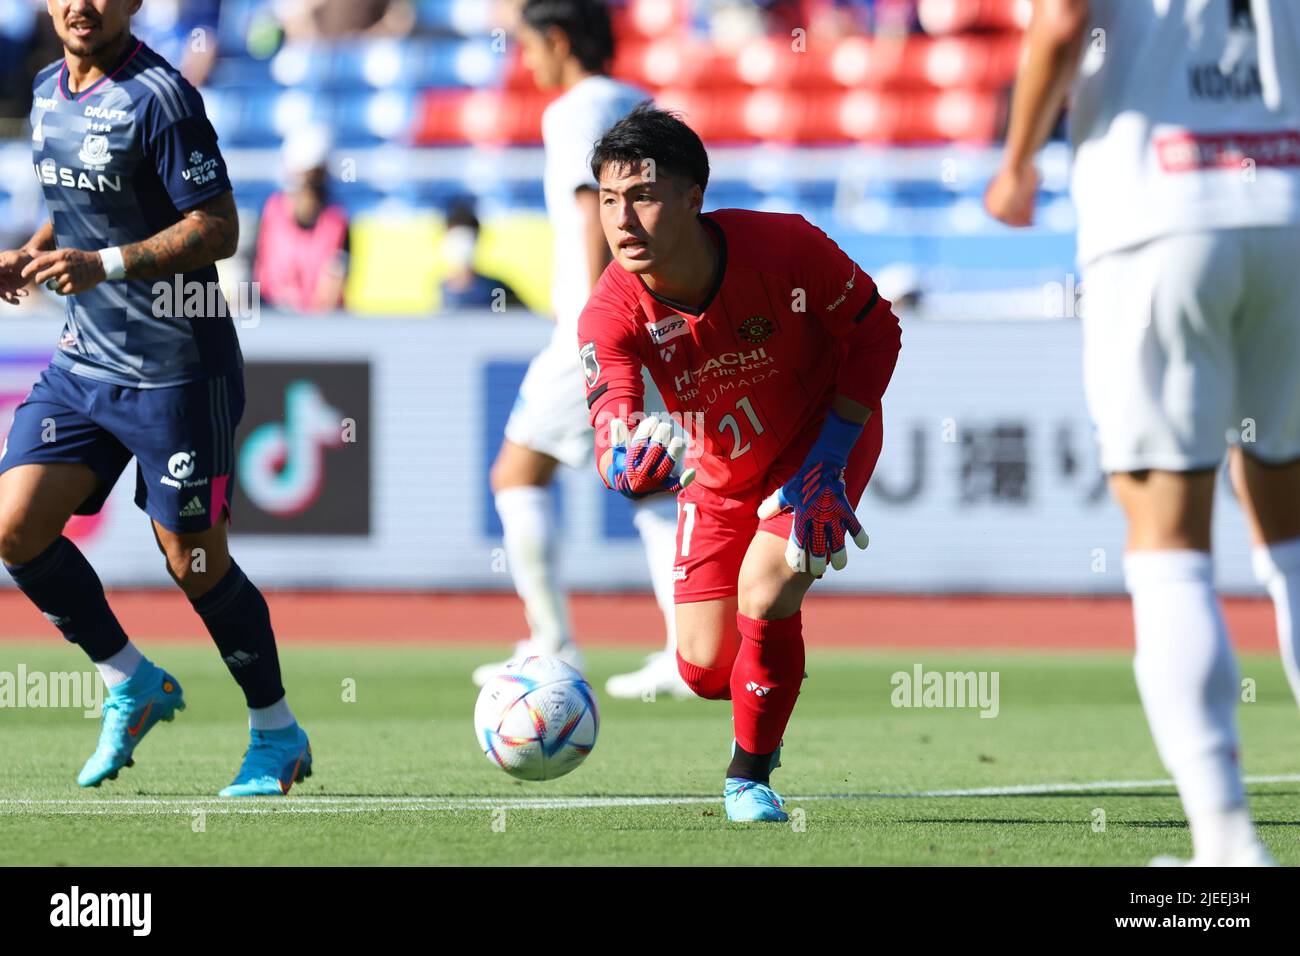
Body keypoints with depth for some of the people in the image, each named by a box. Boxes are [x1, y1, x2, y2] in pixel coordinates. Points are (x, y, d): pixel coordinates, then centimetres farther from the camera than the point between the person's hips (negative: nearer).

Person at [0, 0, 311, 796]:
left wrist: (102, 265, -26)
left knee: (196, 564, -2)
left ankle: (279, 734, 17)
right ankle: (133, 686, 15)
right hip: (85, 361, 7)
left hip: (177, 368, -7)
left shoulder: (158, 97, -16)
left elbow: (218, 228, -18)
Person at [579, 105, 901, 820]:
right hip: (721, 470, 3)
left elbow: (875, 330, -15)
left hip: (823, 439, -3)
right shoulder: (610, 314, -27)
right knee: (705, 670, 3)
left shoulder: (784, 248, -31)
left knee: (763, 597, -25)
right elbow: (610, 421, -40)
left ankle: (750, 775, 0)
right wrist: (626, 461, -66)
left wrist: (829, 459, -20)